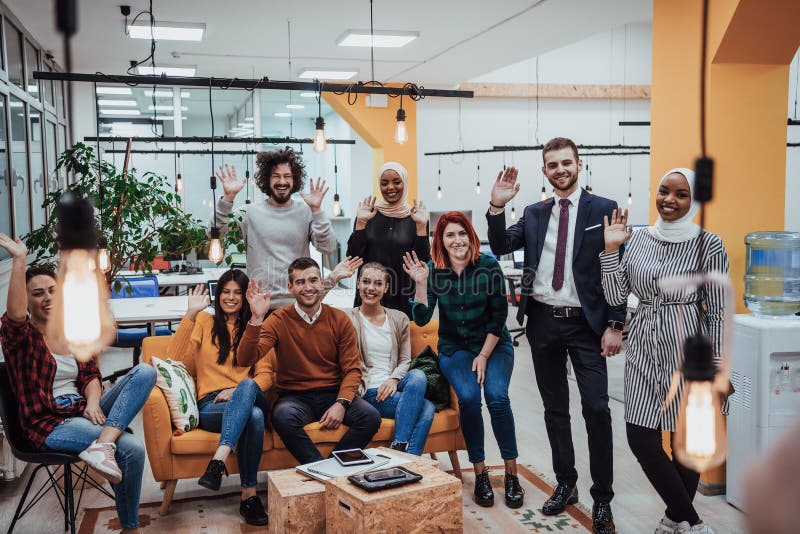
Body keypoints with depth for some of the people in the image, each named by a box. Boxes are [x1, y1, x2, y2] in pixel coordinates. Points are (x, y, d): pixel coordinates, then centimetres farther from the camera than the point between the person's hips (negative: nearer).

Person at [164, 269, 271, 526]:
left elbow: (265, 375, 10)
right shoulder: (204, 321, 15)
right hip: (211, 405, -1)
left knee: (246, 386, -39)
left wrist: (239, 391, -12)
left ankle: (218, 461, -51)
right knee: (253, 415, -38)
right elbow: (175, 360, 0)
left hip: (251, 398, 2)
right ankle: (249, 495, -37)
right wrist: (190, 314, -5)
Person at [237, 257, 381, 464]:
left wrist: (341, 403, -15)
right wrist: (256, 319, -27)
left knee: (371, 416, -26)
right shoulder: (279, 320, -2)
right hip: (295, 396, -2)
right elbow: (246, 359, -14)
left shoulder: (339, 319, 4)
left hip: (333, 393, 2)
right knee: (283, 416, -36)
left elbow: (352, 368, 2)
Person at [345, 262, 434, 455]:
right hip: (368, 392, -4)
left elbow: (405, 359, 11)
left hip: (393, 385, 4)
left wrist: (394, 379, -9)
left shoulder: (399, 319, 17)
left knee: (418, 376, -34)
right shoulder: (348, 319, 5)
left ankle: (399, 447, -34)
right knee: (427, 407, -29)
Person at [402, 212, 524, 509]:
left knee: (497, 396, -25)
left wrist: (484, 356, -10)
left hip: (494, 345, -1)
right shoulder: (434, 270, -7)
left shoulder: (488, 265, -11)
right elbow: (421, 318, -12)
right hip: (454, 348, 1)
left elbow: (498, 316, -7)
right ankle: (480, 472, -9)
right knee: (468, 396, -25)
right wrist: (421, 283, -25)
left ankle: (511, 473, -9)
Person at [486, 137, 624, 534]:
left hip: (586, 323, -4)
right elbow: (500, 247, 2)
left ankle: (602, 499, 8)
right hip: (543, 322, 4)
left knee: (596, 409, -5)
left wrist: (615, 325, -9)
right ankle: (565, 485, 27)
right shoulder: (533, 214, 9)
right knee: (555, 409, 13)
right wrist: (497, 207, -13)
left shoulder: (604, 210, -2)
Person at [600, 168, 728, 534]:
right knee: (641, 439, 1)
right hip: (644, 351, 4)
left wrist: (717, 368, -6)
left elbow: (718, 312, -5)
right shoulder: (638, 240, 4)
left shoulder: (708, 245, -7)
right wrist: (610, 249, -7)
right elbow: (615, 297, 2)